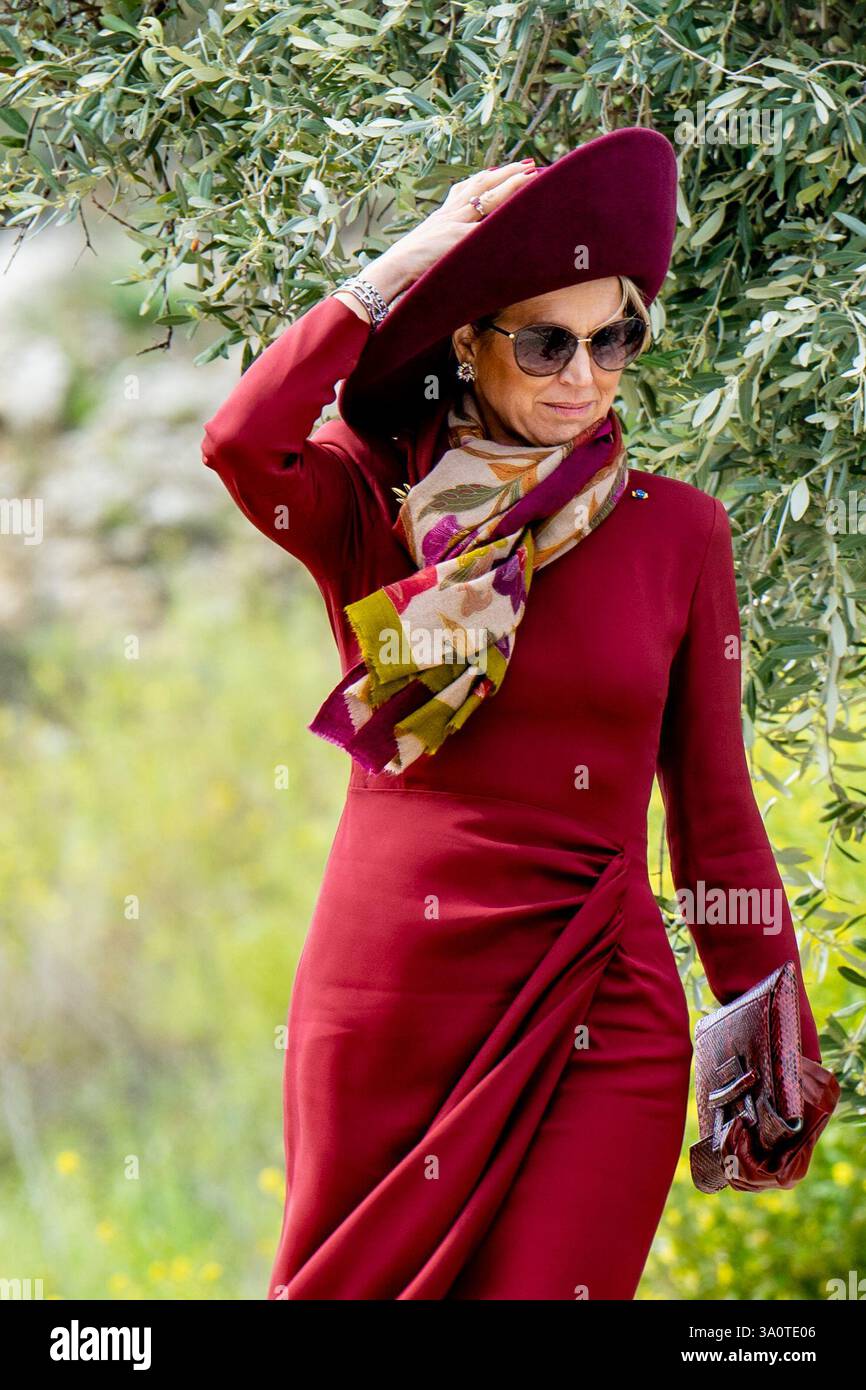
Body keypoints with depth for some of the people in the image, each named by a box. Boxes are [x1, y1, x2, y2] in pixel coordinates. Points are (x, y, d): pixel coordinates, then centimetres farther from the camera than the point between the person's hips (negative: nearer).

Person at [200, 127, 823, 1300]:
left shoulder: (678, 532, 4)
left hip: (599, 1018, 0)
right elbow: (241, 444, -21)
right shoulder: (375, 511, 2)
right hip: (383, 995, 0)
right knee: (350, 1283, 9)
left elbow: (715, 809, 7)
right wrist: (399, 270, -12)